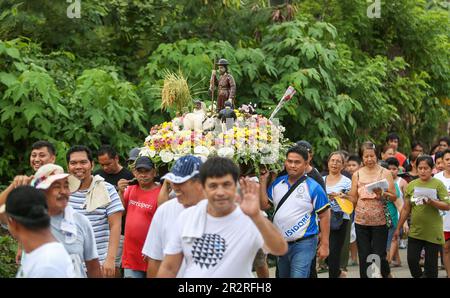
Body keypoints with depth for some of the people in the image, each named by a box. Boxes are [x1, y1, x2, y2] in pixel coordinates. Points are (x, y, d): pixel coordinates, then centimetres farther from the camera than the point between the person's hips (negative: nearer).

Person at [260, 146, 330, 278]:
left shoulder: (313, 187, -11)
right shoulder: (277, 183, 4)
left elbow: (324, 216, -9)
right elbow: (264, 205, 5)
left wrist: (324, 245, -11)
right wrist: (263, 181, -1)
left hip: (303, 244, -6)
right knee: (282, 275, 19)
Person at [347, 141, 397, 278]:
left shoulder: (385, 173, 2)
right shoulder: (357, 175, 9)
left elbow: (394, 197, -1)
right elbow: (353, 199, 10)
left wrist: (382, 194, -19)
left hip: (379, 221, -2)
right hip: (361, 221, 2)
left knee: (379, 255, -1)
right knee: (364, 256, 5)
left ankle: (387, 274, 24)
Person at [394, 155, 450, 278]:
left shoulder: (438, 184, -4)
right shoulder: (411, 185, 6)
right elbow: (406, 209, 11)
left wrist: (432, 202, -23)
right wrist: (398, 228, 11)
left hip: (433, 231, -3)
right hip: (415, 230, 3)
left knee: (431, 263, 2)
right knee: (412, 260, -1)